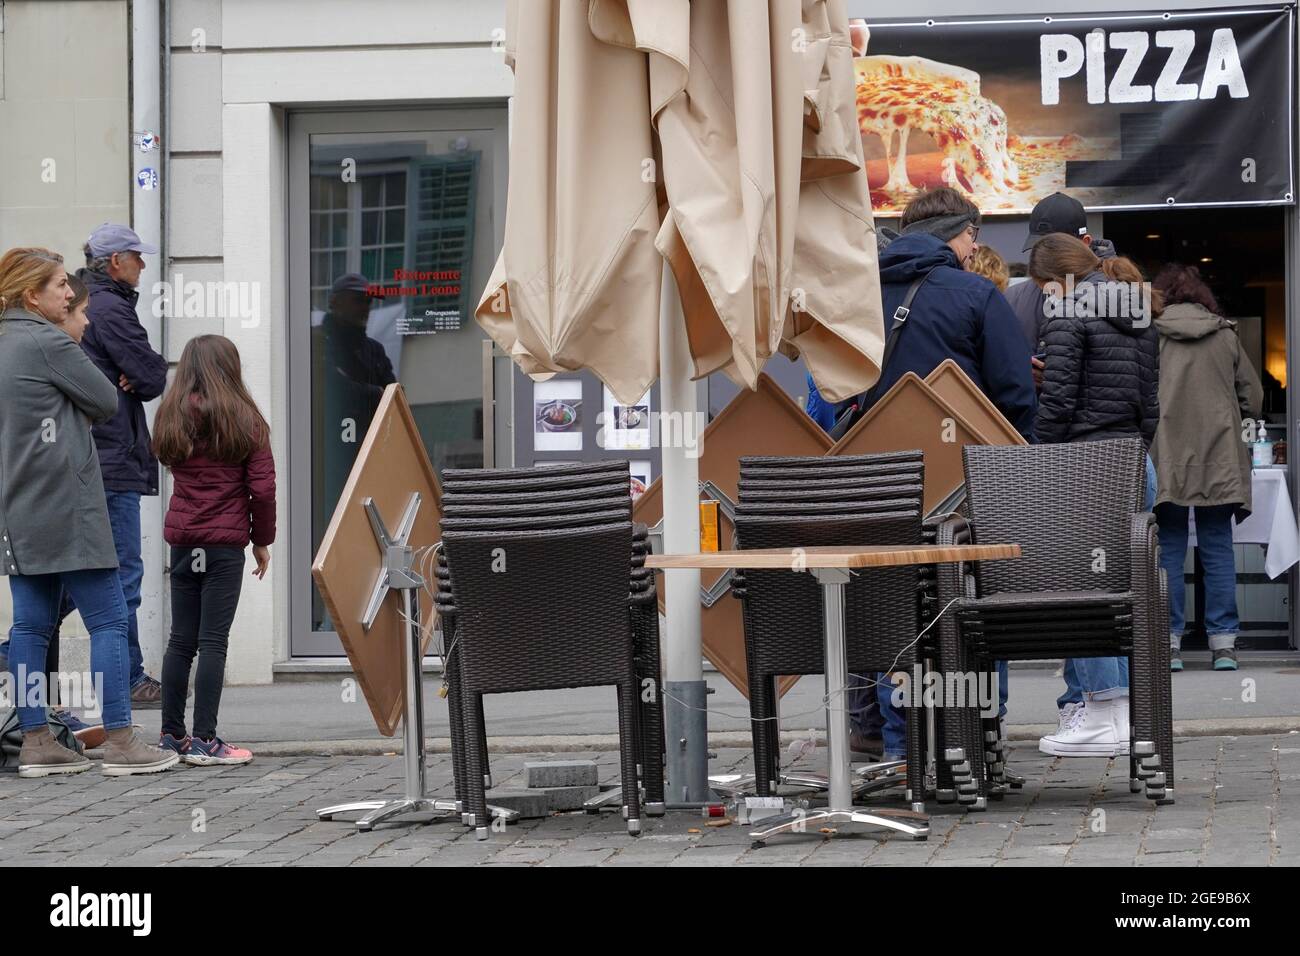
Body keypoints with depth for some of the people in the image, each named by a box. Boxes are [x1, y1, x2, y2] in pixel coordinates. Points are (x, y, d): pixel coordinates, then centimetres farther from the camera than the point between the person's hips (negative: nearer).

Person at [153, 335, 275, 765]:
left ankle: (172, 735, 15)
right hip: (225, 542, -4)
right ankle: (204, 740, -5)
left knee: (181, 639, 11)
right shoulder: (244, 420, -4)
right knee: (213, 640, -4)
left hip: (181, 538, 4)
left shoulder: (172, 418, 6)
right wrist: (262, 540, 4)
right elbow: (262, 487, -6)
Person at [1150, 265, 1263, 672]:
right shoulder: (1226, 336, 5)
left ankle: (1169, 642, 2)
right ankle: (1224, 642, 5)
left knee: (1168, 550, 4)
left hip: (1165, 458, -2)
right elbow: (1253, 396, 10)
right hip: (1219, 459, 2)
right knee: (1217, 548, 6)